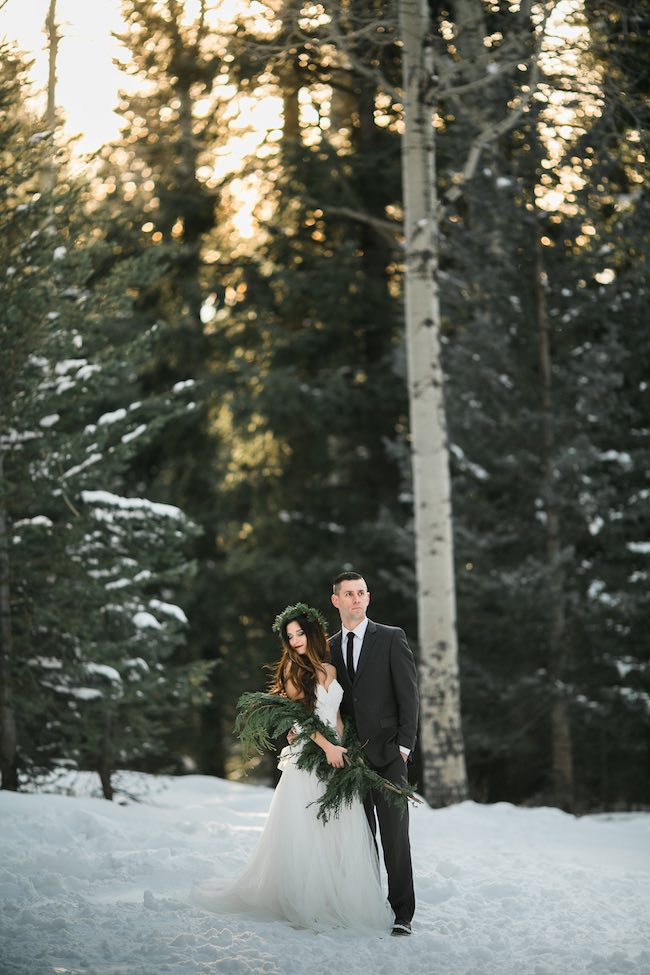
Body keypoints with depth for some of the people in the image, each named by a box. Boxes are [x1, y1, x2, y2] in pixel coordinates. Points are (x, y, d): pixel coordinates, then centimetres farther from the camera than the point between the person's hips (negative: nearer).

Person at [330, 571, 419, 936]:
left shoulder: (392, 638, 0)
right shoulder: (329, 648, 12)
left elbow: (409, 694, -3)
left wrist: (404, 745, -9)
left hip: (387, 755, -4)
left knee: (395, 836, -6)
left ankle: (403, 913, -2)